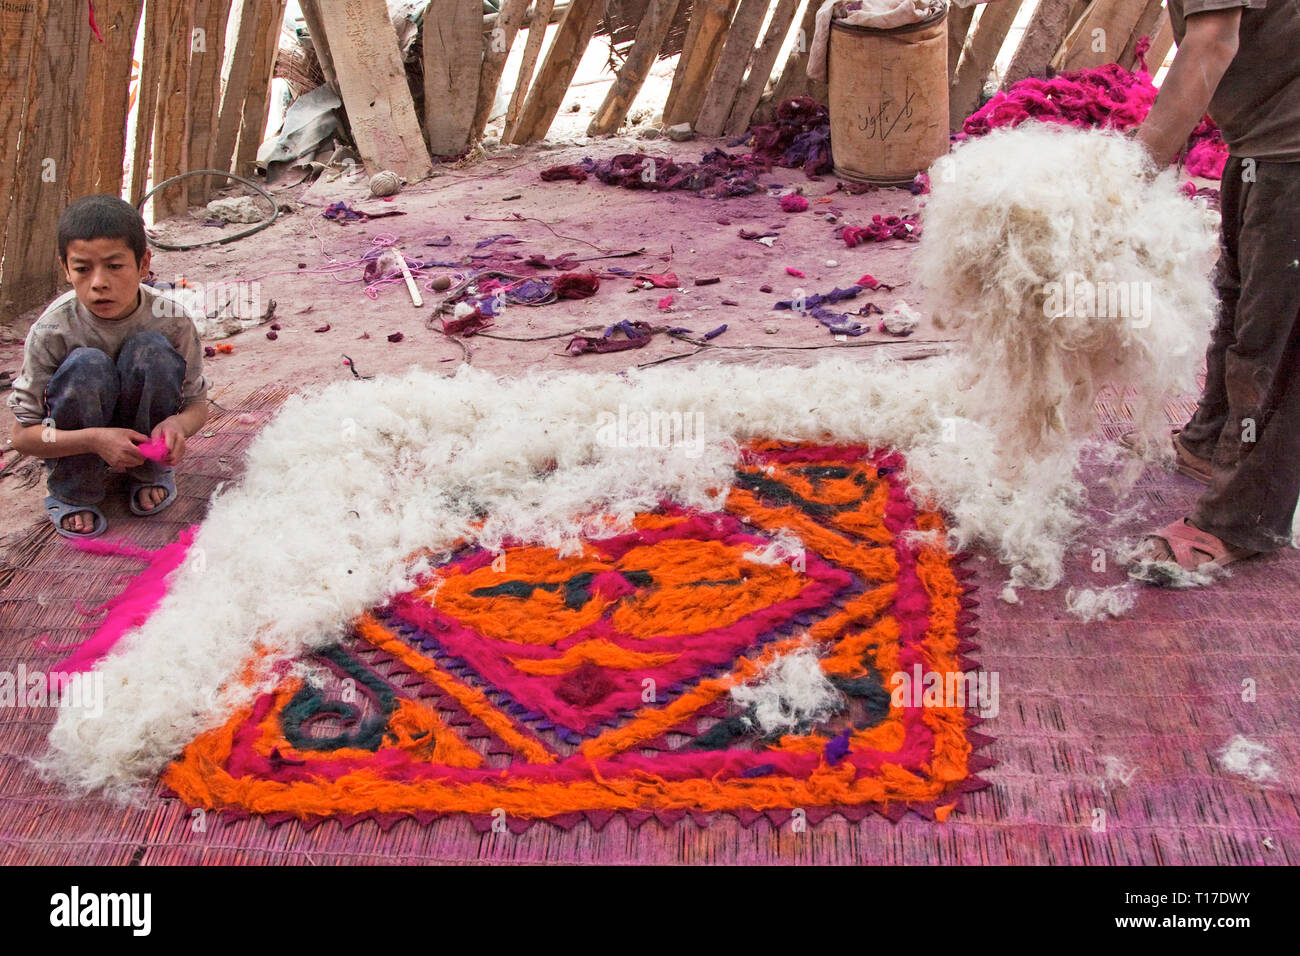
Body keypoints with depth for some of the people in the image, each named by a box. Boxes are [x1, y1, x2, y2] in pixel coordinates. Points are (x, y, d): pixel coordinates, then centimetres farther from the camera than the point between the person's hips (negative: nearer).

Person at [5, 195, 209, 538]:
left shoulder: (171, 320, -19)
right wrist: (94, 439, -37)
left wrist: (177, 423, -35)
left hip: (144, 431, 1)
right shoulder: (53, 330, -23)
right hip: (73, 443, -1)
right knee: (87, 365, -32)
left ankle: (150, 472, -4)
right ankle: (73, 494, -10)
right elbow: (22, 435, -18)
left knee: (151, 351, -27)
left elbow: (197, 404, -8)